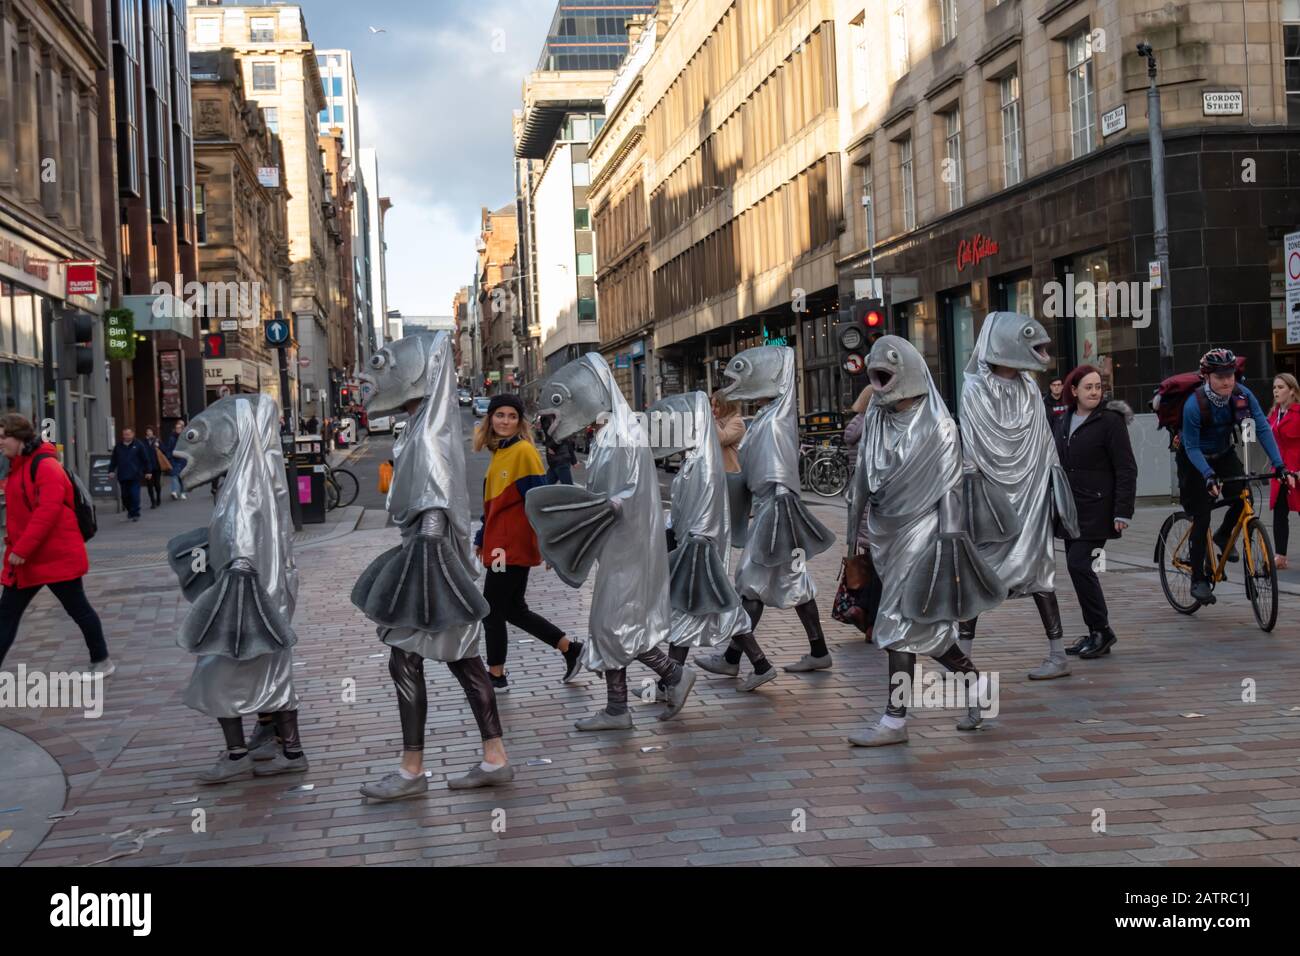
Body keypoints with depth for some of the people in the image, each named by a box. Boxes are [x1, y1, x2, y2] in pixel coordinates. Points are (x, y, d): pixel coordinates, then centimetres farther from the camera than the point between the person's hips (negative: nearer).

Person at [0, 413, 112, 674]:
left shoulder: (45, 465, -16)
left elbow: (48, 510, -25)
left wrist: (22, 548, -26)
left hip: (56, 555, -9)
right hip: (24, 559, 9)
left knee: (77, 609, 5)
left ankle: (102, 662, 21)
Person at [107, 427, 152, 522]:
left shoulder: (138, 445, 0)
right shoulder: (118, 446, 10)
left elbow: (146, 459, 1)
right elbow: (113, 460, 15)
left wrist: (148, 471, -1)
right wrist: (111, 470, 7)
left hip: (135, 476, -4)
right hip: (122, 476, 4)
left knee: (134, 495, -8)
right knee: (125, 496, 7)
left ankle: (135, 514, -1)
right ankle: (130, 511, 26)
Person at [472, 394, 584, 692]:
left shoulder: (523, 451, -13)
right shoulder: (499, 453, 12)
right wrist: (481, 540, 22)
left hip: (514, 546, -9)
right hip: (499, 545, 9)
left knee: (493, 609, 1)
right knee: (513, 610, 15)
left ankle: (497, 677, 15)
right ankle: (570, 649, 23)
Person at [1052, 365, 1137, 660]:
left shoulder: (1110, 421, -7)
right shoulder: (1061, 423, 13)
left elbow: (1126, 470, -10)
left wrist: (1123, 512, -16)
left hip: (1096, 509, -7)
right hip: (1071, 510, 7)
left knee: (1078, 563, -15)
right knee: (1077, 567, 6)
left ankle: (1101, 631, -3)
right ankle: (1095, 634, 15)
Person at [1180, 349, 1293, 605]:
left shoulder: (1242, 395, -19)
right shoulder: (1194, 404, -30)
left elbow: (1262, 428, -19)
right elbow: (1192, 447, -26)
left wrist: (1279, 465, -28)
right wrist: (1209, 476, -40)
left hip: (1223, 454, 4)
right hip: (1194, 460, -4)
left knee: (1243, 496, -18)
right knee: (1201, 518, -10)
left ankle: (1223, 535, 14)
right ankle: (1198, 580, -1)